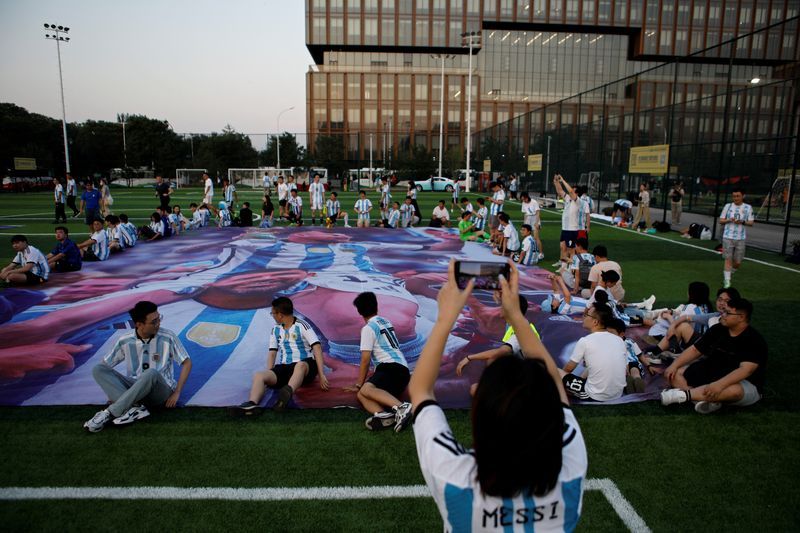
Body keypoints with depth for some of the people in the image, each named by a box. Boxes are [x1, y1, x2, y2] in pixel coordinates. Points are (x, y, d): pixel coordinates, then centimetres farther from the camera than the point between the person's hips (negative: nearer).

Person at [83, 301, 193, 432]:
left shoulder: (168, 338, -10)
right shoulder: (125, 341, -3)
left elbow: (187, 363, -4)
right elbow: (104, 366, 8)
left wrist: (176, 393, -10)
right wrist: (111, 391, -5)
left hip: (160, 391, -3)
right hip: (135, 389, 4)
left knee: (152, 373, -37)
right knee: (97, 370, -15)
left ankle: (109, 413, -29)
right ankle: (134, 407, -30)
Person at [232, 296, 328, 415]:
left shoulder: (302, 326, -2)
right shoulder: (275, 330, 17)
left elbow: (317, 348, -10)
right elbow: (272, 352, 16)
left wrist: (321, 375, -18)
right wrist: (268, 376, 0)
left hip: (305, 366, -5)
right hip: (283, 367, 5)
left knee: (300, 365, -40)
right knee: (258, 376, -22)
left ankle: (287, 393, -68)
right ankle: (252, 404, -49)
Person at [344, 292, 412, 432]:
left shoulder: (368, 328, -1)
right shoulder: (385, 322, 25)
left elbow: (365, 360, -4)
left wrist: (358, 385, 5)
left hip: (393, 368, -9)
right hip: (402, 370, 9)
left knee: (366, 389, -31)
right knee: (361, 395, -2)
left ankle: (401, 407, -49)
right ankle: (383, 415, -32)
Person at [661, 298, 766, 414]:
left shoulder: (755, 341, -18)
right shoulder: (717, 330, 1)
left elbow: (746, 369, -31)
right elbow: (695, 349, 5)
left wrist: (720, 384, -45)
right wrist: (674, 365, -8)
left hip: (744, 385, -7)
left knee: (734, 390, -43)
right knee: (675, 373, -8)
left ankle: (683, 394, -39)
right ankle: (706, 400, -32)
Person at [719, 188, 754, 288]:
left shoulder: (748, 207, 5)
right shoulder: (728, 206, 5)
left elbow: (751, 222, 4)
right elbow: (721, 220, 7)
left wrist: (742, 222, -16)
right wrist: (729, 220, -12)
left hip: (740, 238, 1)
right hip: (728, 237, -1)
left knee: (738, 262, 4)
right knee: (728, 259, -5)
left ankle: (729, 273, 34)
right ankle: (727, 281, 0)